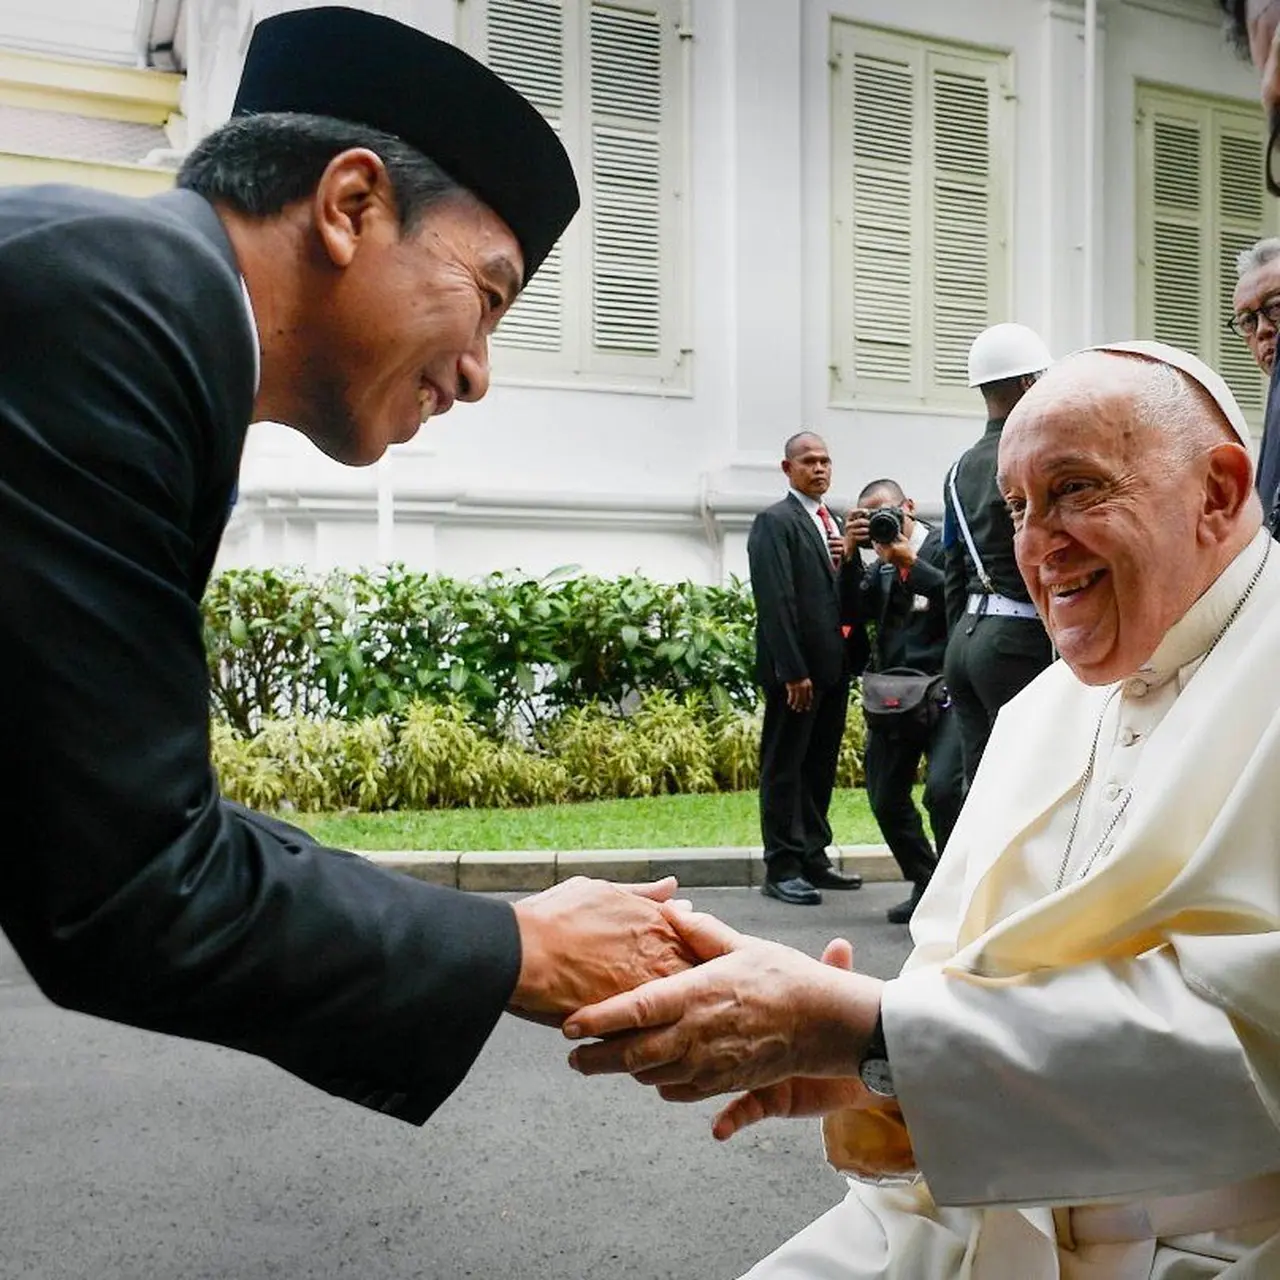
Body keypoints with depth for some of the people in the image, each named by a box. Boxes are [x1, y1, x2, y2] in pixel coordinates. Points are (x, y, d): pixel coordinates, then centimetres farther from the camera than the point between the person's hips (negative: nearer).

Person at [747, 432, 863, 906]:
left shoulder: (834, 524, 18)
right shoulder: (774, 522, -7)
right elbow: (775, 601, -15)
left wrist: (849, 559, -4)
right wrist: (793, 671, -20)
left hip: (833, 666, 8)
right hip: (797, 668, -8)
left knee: (821, 766, 13)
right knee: (784, 767, -1)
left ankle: (814, 858, 21)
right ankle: (782, 869, 4)